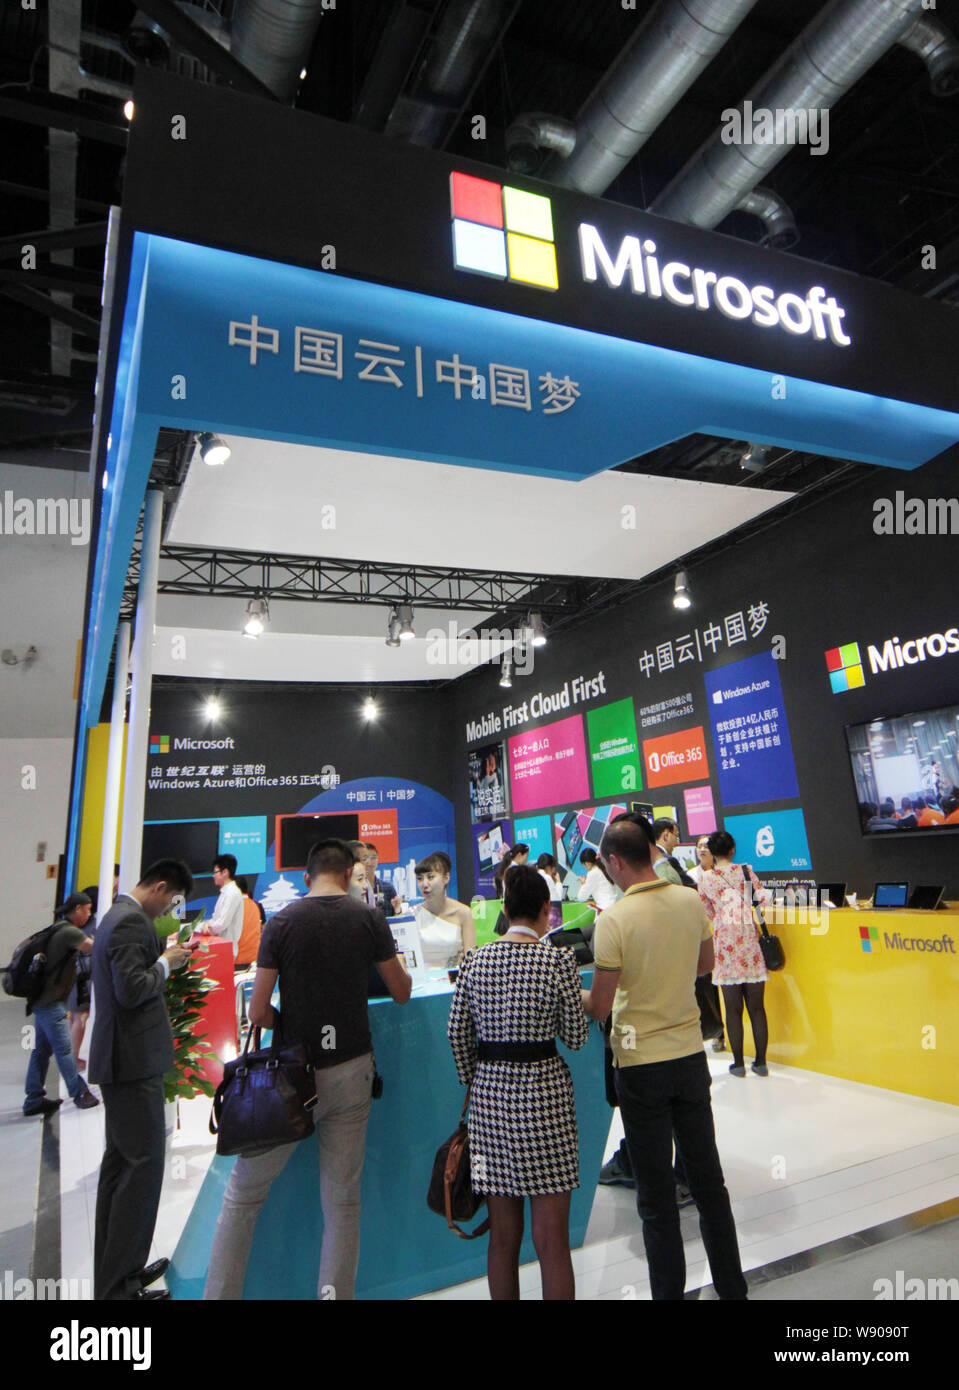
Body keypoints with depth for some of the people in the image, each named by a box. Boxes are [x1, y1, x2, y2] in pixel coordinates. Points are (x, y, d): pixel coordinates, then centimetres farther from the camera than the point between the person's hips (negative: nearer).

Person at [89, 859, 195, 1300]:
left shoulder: (116, 916, 13)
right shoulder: (132, 921, -20)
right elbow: (131, 990, -27)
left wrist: (163, 958, 11)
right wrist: (166, 963, -13)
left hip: (120, 1059, 11)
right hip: (133, 1061, -11)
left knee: (120, 1163, 18)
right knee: (145, 1163, -3)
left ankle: (116, 1268, 30)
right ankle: (117, 1284, 6)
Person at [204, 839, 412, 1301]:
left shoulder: (281, 922, -8)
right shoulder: (369, 919, -5)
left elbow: (258, 1012, -8)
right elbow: (402, 992, 6)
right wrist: (401, 968, 27)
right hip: (352, 1071, 1)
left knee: (242, 1193, 17)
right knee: (342, 1201, 13)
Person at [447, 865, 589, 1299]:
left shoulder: (474, 961, 0)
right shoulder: (557, 959, -11)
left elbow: (457, 1034, 4)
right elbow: (575, 1035, -5)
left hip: (488, 1094, 4)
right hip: (542, 1092, -4)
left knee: (502, 1235, 17)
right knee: (552, 1239, 8)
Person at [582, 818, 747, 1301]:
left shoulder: (614, 920, -21)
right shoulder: (692, 901, -5)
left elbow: (599, 1006, -16)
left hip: (641, 1065, -5)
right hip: (691, 1055, 5)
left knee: (656, 1193, 10)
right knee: (707, 1178, 20)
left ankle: (669, 1291, 22)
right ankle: (731, 1286, 33)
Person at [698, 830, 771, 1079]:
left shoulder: (706, 878, 4)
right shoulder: (746, 871, 5)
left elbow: (707, 914, 12)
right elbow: (763, 898, 1)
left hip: (725, 941, -1)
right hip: (750, 939, 1)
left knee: (733, 1008, 6)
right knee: (756, 1007, 9)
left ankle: (738, 1063, 10)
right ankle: (761, 1062, 15)